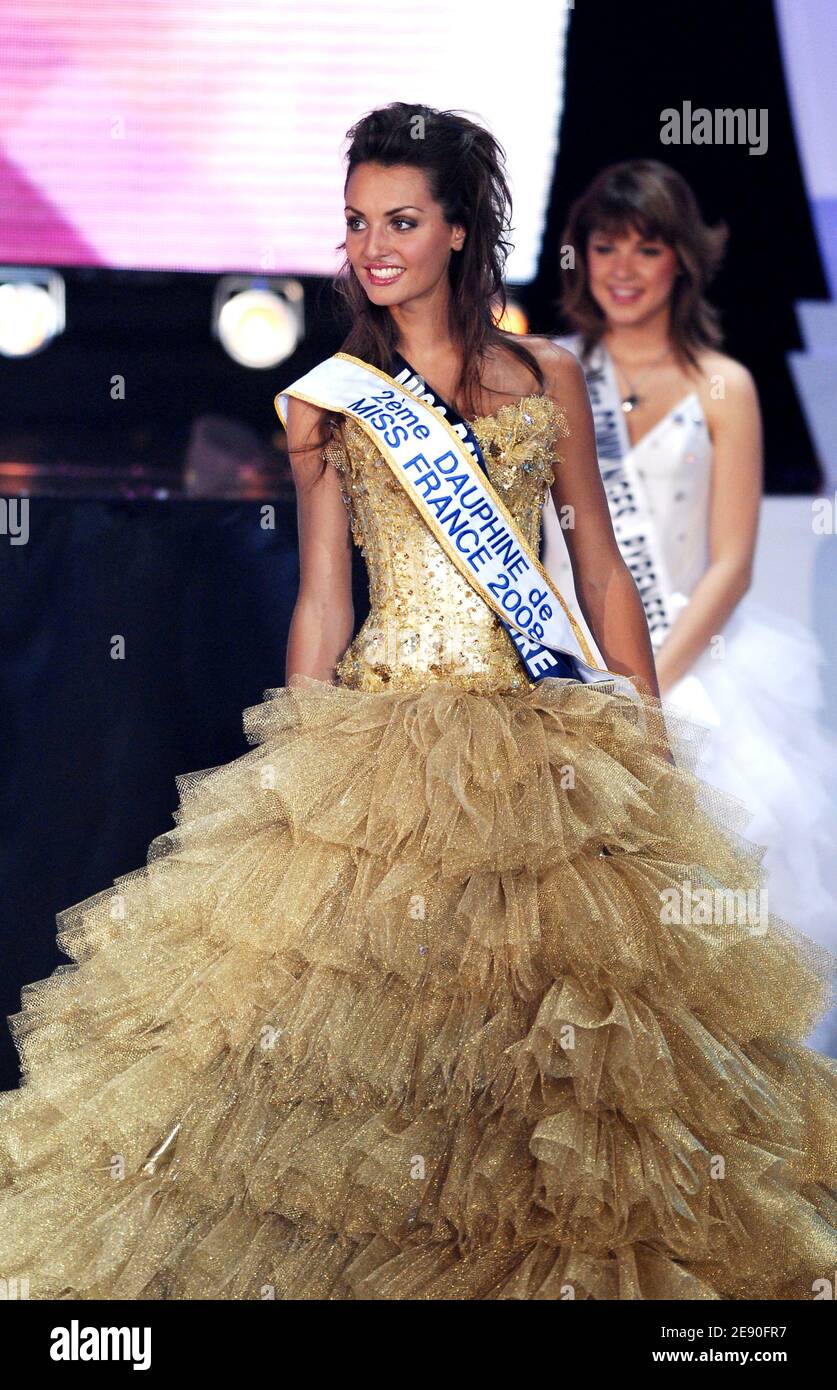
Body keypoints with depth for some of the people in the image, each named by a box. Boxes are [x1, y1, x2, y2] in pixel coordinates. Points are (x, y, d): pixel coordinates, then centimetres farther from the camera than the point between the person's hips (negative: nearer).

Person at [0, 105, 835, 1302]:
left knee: (554, 1023, 1)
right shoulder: (328, 403, 6)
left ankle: (566, 1258, 15)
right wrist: (297, 774, 3)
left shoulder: (547, 378, 7)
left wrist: (652, 745, 5)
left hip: (553, 747, 1)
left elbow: (603, 572, 9)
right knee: (358, 1019, -4)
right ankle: (370, 1252, 9)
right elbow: (321, 602, 7)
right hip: (381, 746, 0)